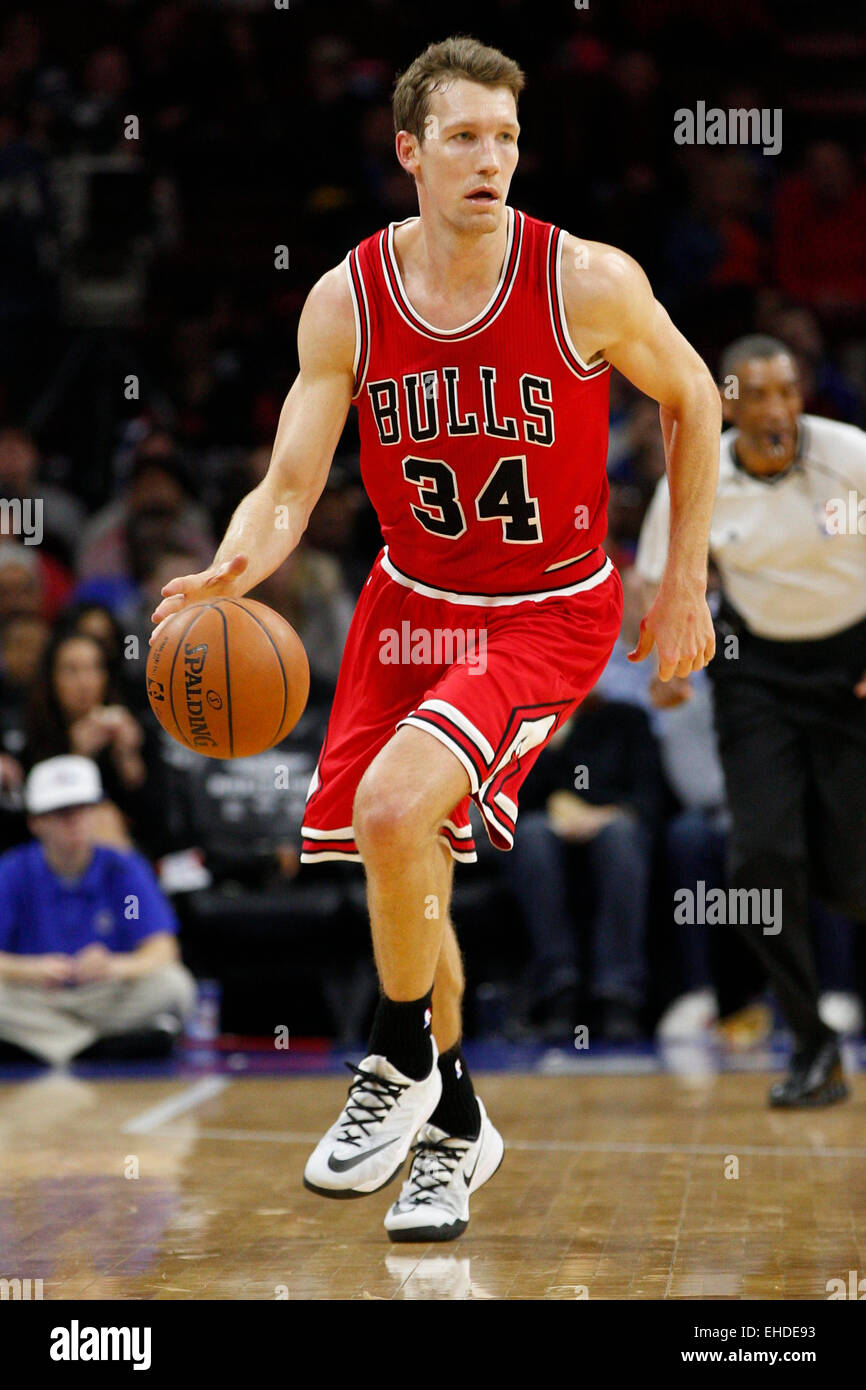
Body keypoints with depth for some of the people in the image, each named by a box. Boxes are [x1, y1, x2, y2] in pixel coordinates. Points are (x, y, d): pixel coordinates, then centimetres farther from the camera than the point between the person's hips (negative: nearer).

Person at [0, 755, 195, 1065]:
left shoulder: (125, 871, -2)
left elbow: (163, 952, -12)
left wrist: (114, 967, -34)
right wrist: (31, 970, -35)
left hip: (108, 1004, 0)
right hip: (34, 1005, 0)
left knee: (172, 984, -25)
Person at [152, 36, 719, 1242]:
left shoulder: (589, 282, -18)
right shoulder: (346, 302, -10)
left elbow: (692, 402, 0)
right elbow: (290, 487, -11)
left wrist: (685, 584, 2)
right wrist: (237, 563, -34)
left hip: (552, 611, -4)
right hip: (412, 602, 4)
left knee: (396, 806, -27)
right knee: (404, 879, 10)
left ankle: (402, 1062, -1)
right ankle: (454, 1125, 33)